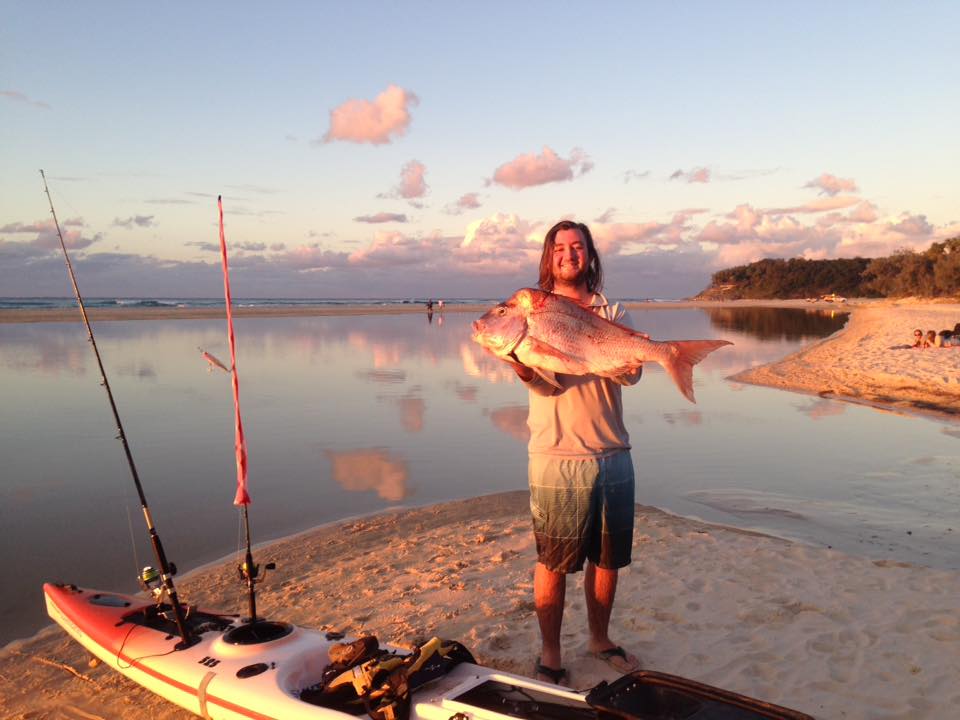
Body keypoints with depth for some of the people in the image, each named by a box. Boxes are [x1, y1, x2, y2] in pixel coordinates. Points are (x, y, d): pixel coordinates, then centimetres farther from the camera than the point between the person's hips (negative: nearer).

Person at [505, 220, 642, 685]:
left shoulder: (613, 313, 9)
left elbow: (630, 375, -6)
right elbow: (549, 384, -12)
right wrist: (520, 367, -34)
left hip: (613, 455, 4)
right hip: (558, 458, -3)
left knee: (607, 558, 15)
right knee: (554, 563, 5)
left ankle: (599, 639, 35)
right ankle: (549, 654, 22)